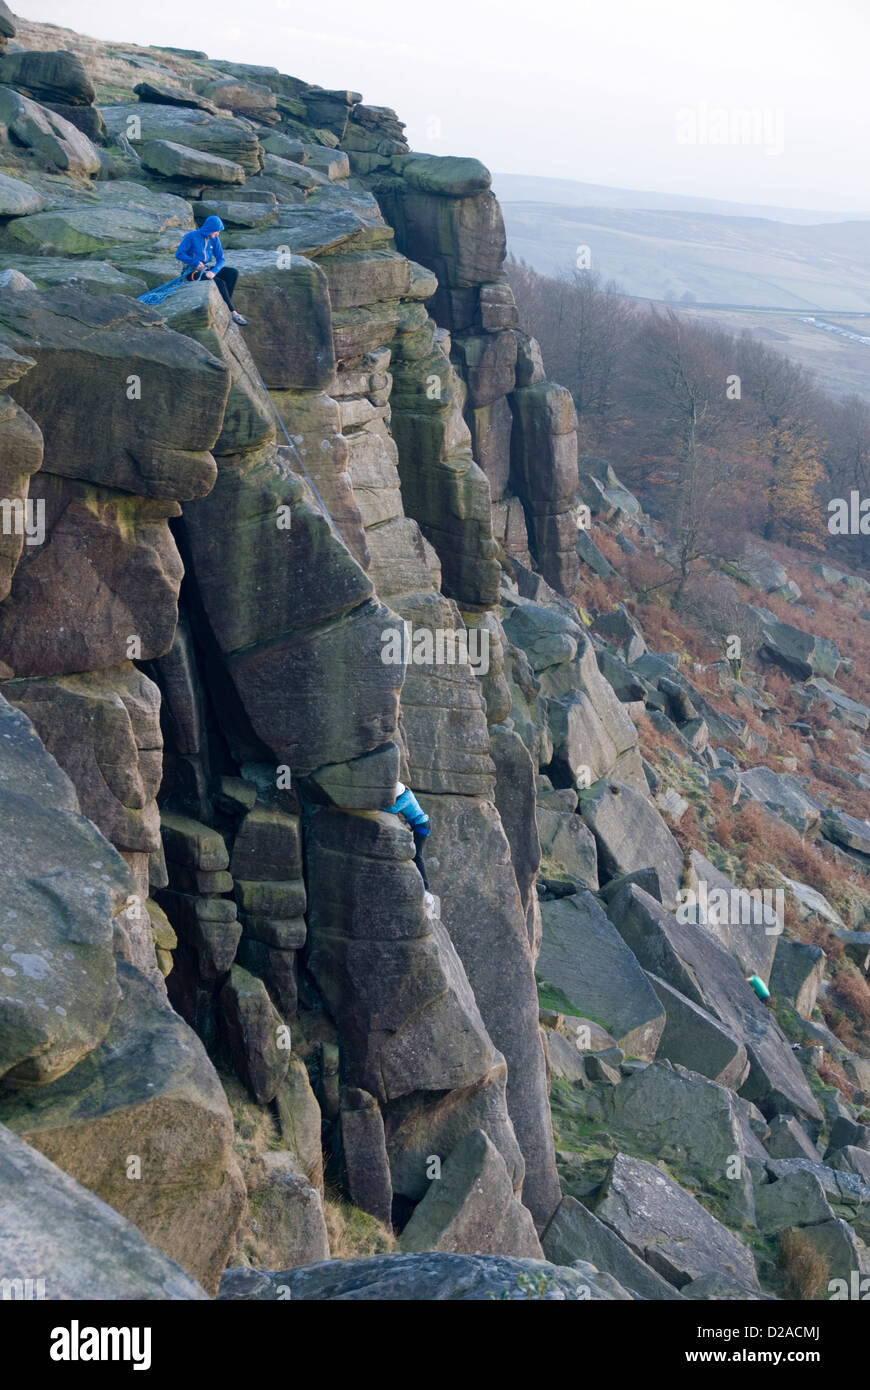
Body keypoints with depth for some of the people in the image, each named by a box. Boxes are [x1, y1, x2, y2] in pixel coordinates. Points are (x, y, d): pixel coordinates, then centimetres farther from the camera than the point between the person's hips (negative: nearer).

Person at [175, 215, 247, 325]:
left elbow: (221, 260, 0)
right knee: (220, 283, -27)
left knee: (234, 273, -12)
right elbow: (178, 254, -13)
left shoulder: (214, 239, 2)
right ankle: (233, 313, -19)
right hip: (193, 272, -7)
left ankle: (225, 305, -15)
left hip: (207, 269, 7)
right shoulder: (191, 236, -14)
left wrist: (214, 271, -20)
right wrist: (196, 262, -20)